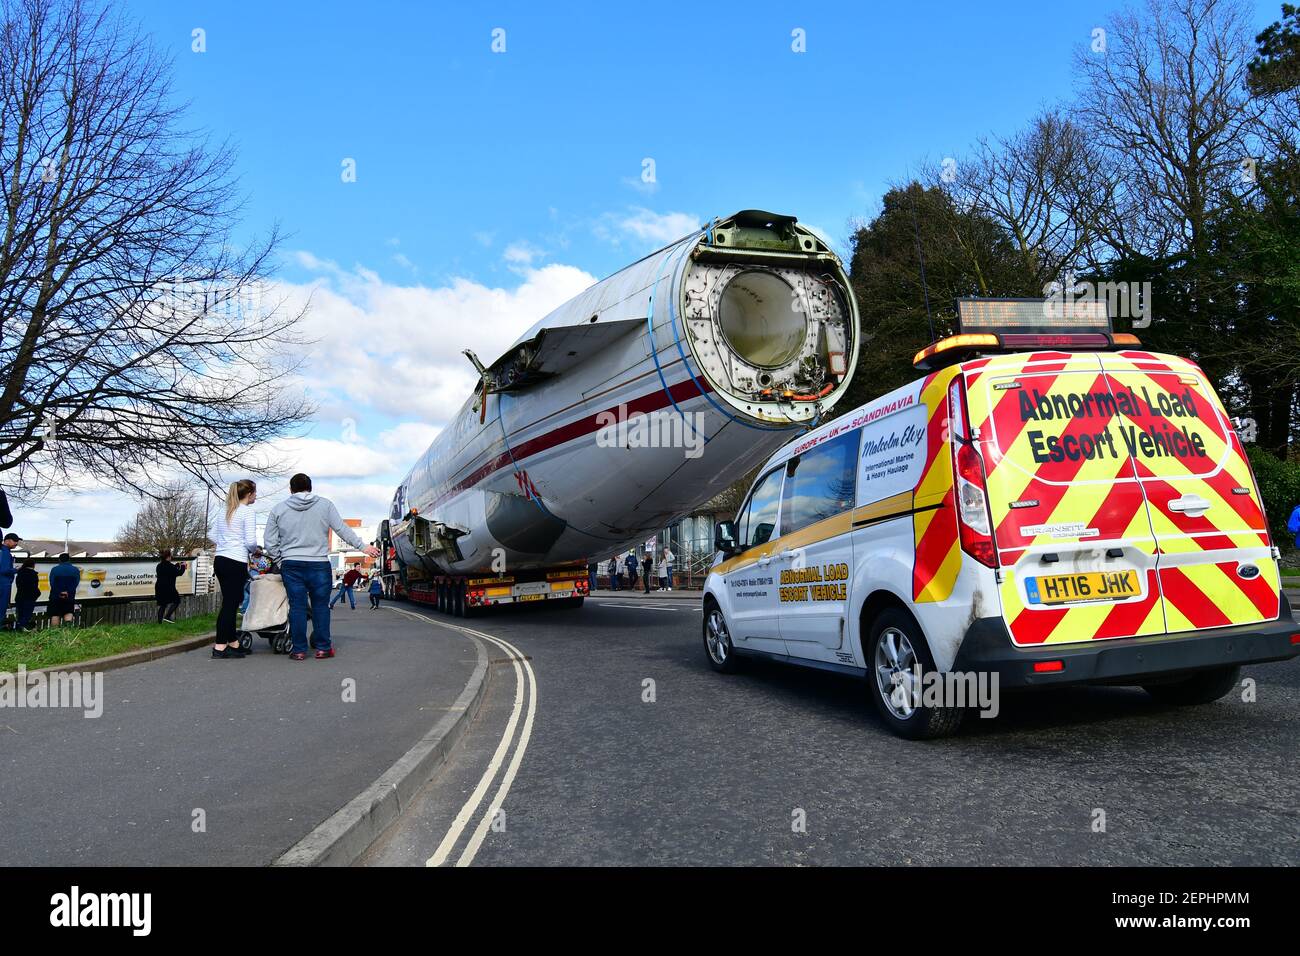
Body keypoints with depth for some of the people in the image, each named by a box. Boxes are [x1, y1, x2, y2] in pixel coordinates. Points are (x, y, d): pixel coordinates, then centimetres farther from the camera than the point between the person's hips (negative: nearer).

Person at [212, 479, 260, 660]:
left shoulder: (224, 512, 16)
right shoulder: (248, 511, -7)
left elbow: (213, 536, 18)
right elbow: (251, 541, -13)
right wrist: (255, 550, 6)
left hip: (220, 560, 8)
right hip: (236, 563, -8)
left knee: (231, 602, 14)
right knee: (230, 604, -5)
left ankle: (233, 643, 21)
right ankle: (219, 648, -4)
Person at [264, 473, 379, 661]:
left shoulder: (278, 509, 7)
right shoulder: (325, 504, 4)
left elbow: (270, 543, 6)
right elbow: (342, 529, 1)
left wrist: (281, 560, 18)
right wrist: (363, 547, 6)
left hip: (291, 566, 1)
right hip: (319, 565, -1)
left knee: (297, 607, 4)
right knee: (321, 606, 6)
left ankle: (299, 650, 6)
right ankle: (322, 648, 8)